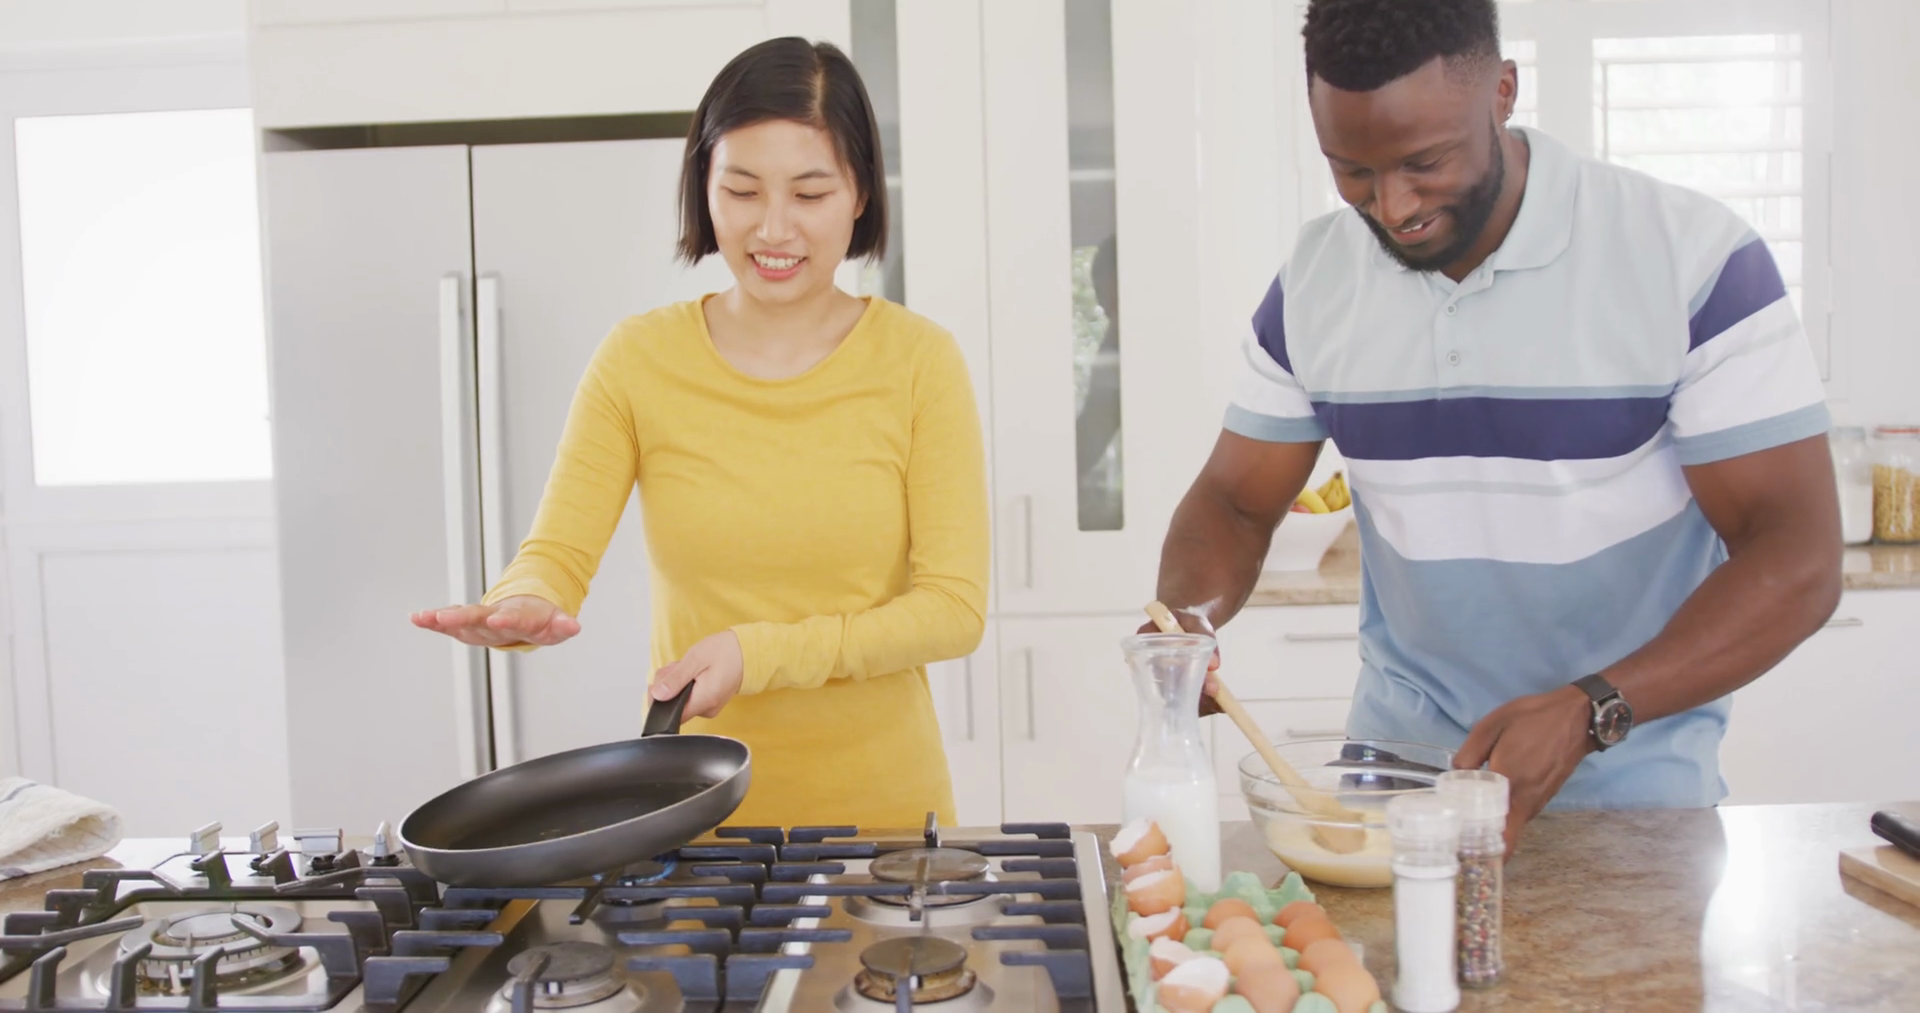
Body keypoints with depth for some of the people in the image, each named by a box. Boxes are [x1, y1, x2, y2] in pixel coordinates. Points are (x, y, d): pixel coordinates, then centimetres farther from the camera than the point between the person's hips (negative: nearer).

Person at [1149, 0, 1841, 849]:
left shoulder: (1692, 259, -11)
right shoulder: (1312, 283, 1)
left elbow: (1798, 557, -13)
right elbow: (1236, 502, 8)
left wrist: (1590, 712, -25)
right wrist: (1185, 616, -13)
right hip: (1395, 769, 2)